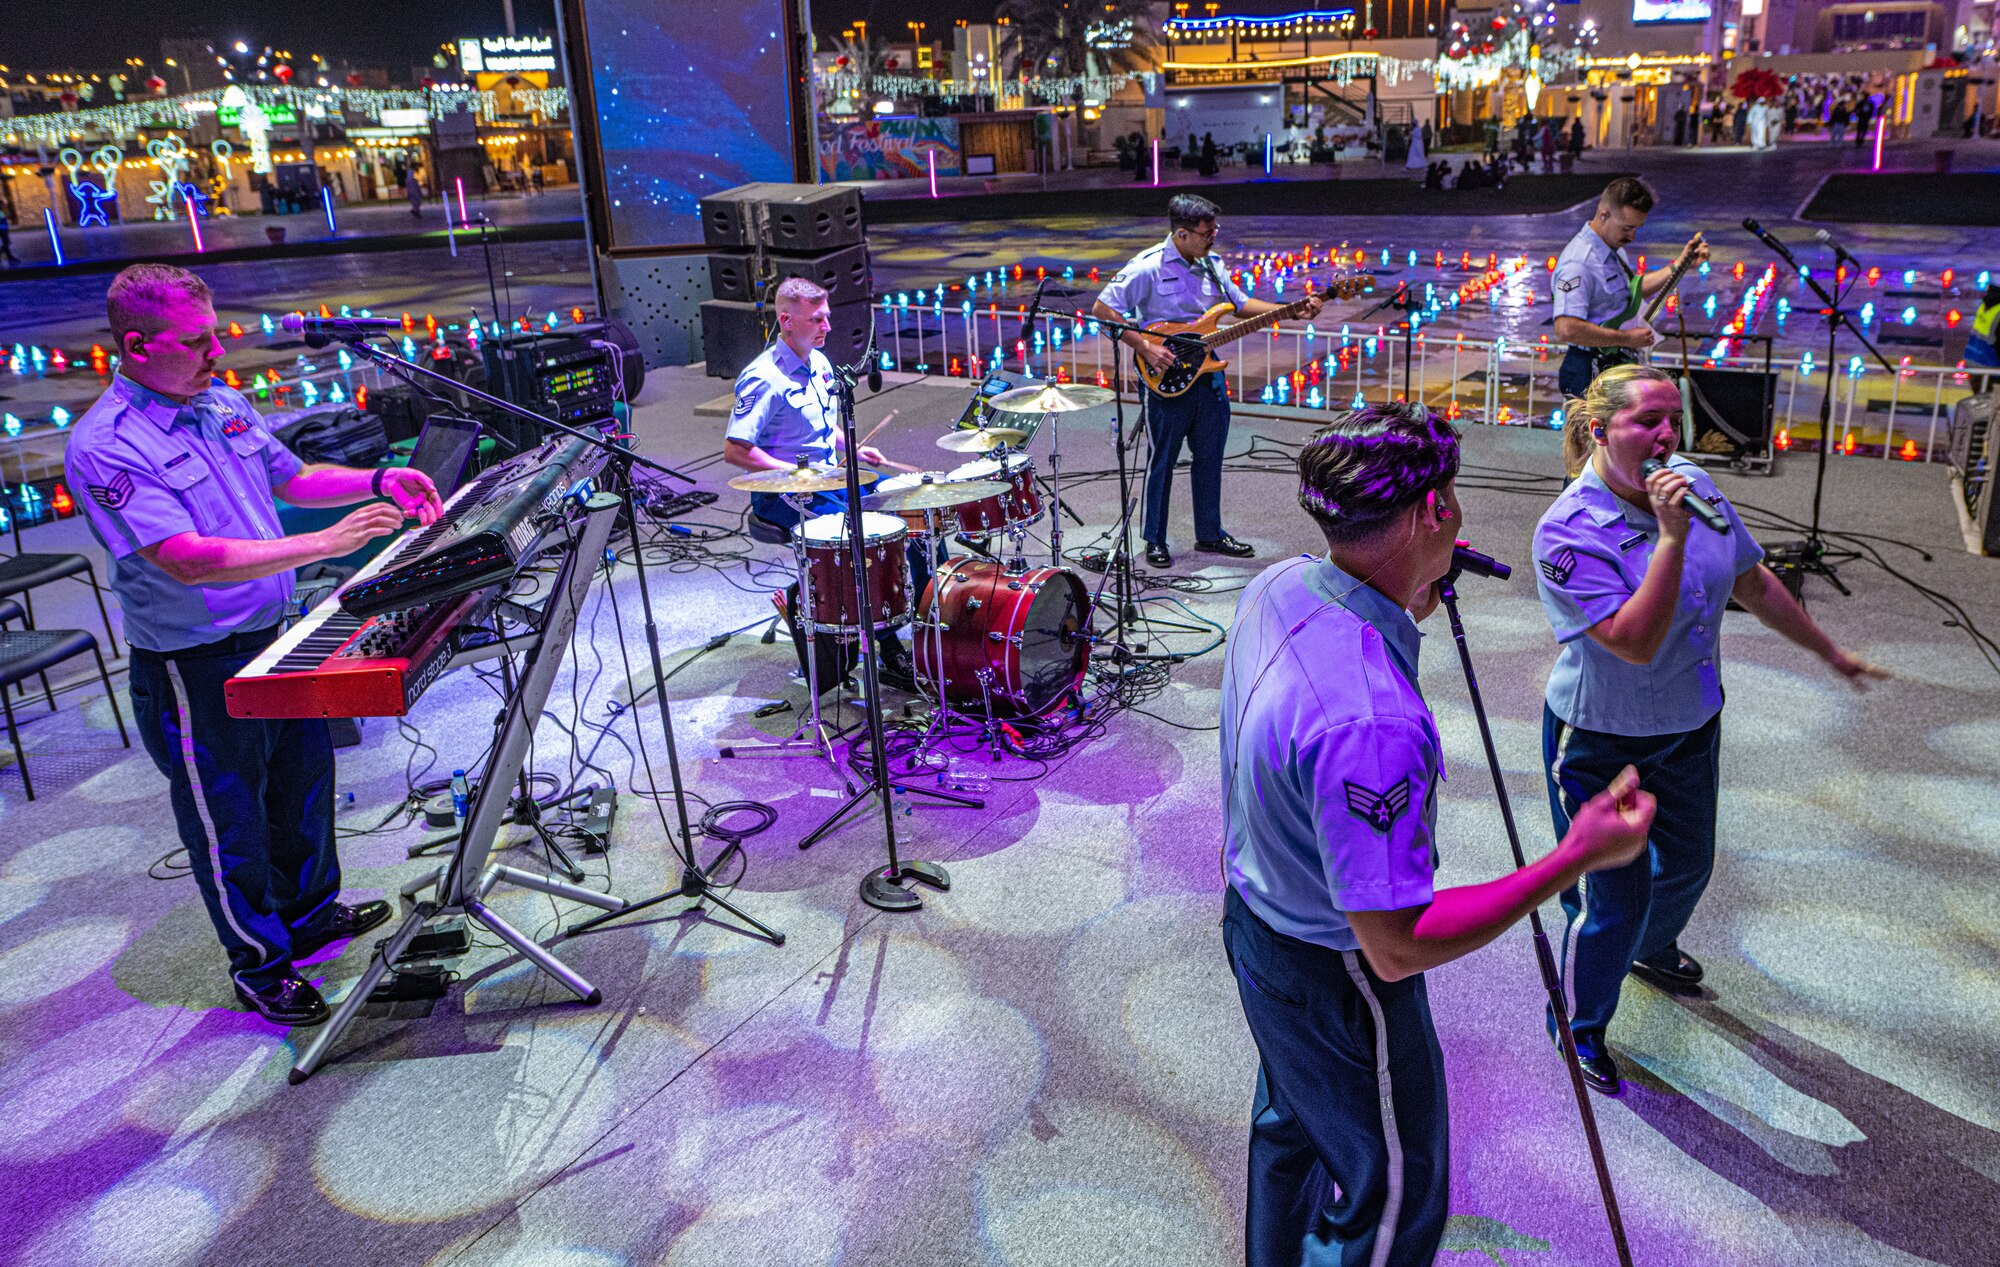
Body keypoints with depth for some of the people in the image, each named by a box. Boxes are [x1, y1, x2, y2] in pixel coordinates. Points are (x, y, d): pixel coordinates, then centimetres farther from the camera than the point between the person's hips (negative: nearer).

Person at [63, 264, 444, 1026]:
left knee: (303, 777, 22)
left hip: (272, 637, 8)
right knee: (229, 818, 8)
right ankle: (260, 964, 27)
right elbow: (187, 560, -31)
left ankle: (311, 910, 45)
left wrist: (378, 482, 0)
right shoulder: (105, 447, -22)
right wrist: (326, 544, -35)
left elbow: (291, 478, 18)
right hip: (193, 669, -8)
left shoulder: (222, 405, 4)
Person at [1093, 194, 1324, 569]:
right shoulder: (1149, 267, -15)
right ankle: (1155, 541, 17)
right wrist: (1145, 347, -21)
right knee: (1162, 460, 4)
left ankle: (1209, 534, 27)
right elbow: (1104, 308, -17)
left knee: (1210, 457, 14)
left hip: (1207, 374, 7)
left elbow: (1240, 303, 18)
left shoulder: (1210, 264, 8)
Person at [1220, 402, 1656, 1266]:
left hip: (1254, 914, 9)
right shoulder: (1372, 720, -40)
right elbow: (1397, 948, -33)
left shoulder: (1278, 588, -13)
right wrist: (1577, 857, -31)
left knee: (1290, 1122, 33)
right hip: (1333, 976, -9)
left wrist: (1407, 612, 5)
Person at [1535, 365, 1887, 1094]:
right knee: (1612, 902, 4)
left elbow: (1753, 581, 7)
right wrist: (1671, 537, -39)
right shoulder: (1569, 533, -28)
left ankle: (1652, 950, 59)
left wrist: (1831, 653, 16)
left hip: (1690, 726, 7)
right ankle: (1578, 1026, 30)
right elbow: (1637, 643, -34)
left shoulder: (1693, 486, -8)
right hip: (1602, 745, -7)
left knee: (1687, 863, 27)